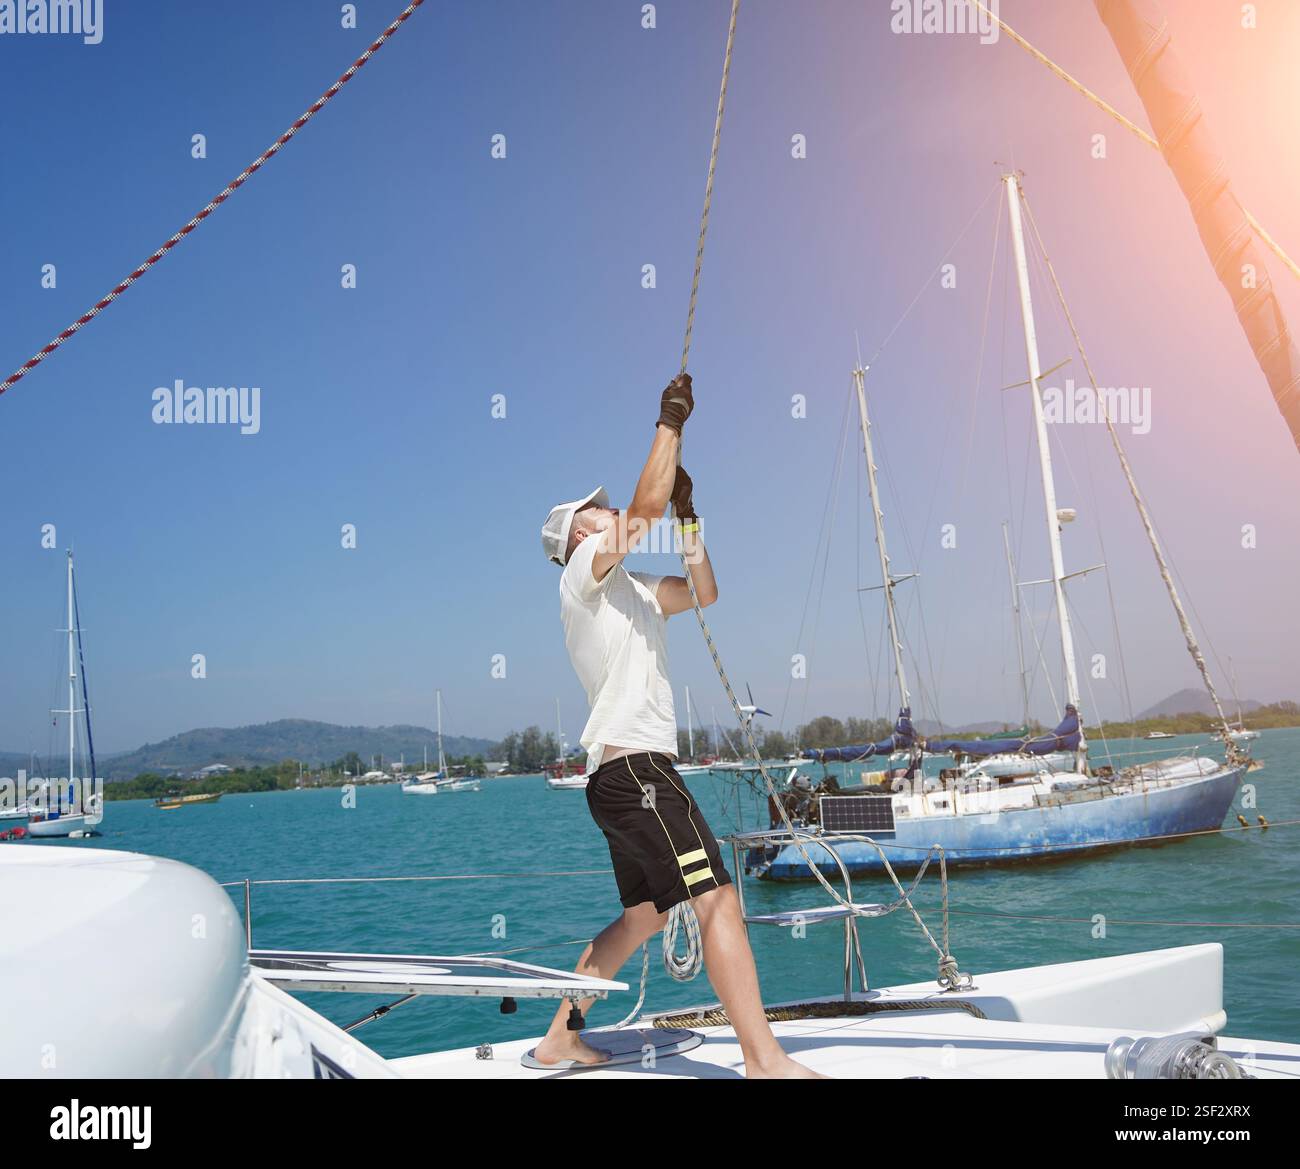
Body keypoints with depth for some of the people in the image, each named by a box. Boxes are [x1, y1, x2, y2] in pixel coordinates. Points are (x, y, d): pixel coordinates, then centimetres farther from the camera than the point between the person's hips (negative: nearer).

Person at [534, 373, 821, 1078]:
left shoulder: (630, 592, 25)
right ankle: (764, 1061, -18)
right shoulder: (583, 574, -1)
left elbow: (704, 593, 27)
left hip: (628, 774, 10)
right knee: (716, 899, -17)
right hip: (631, 764, -10)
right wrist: (670, 423, -4)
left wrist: (688, 515, 19)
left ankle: (559, 1039, 22)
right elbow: (647, 507, -14)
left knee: (645, 914, 15)